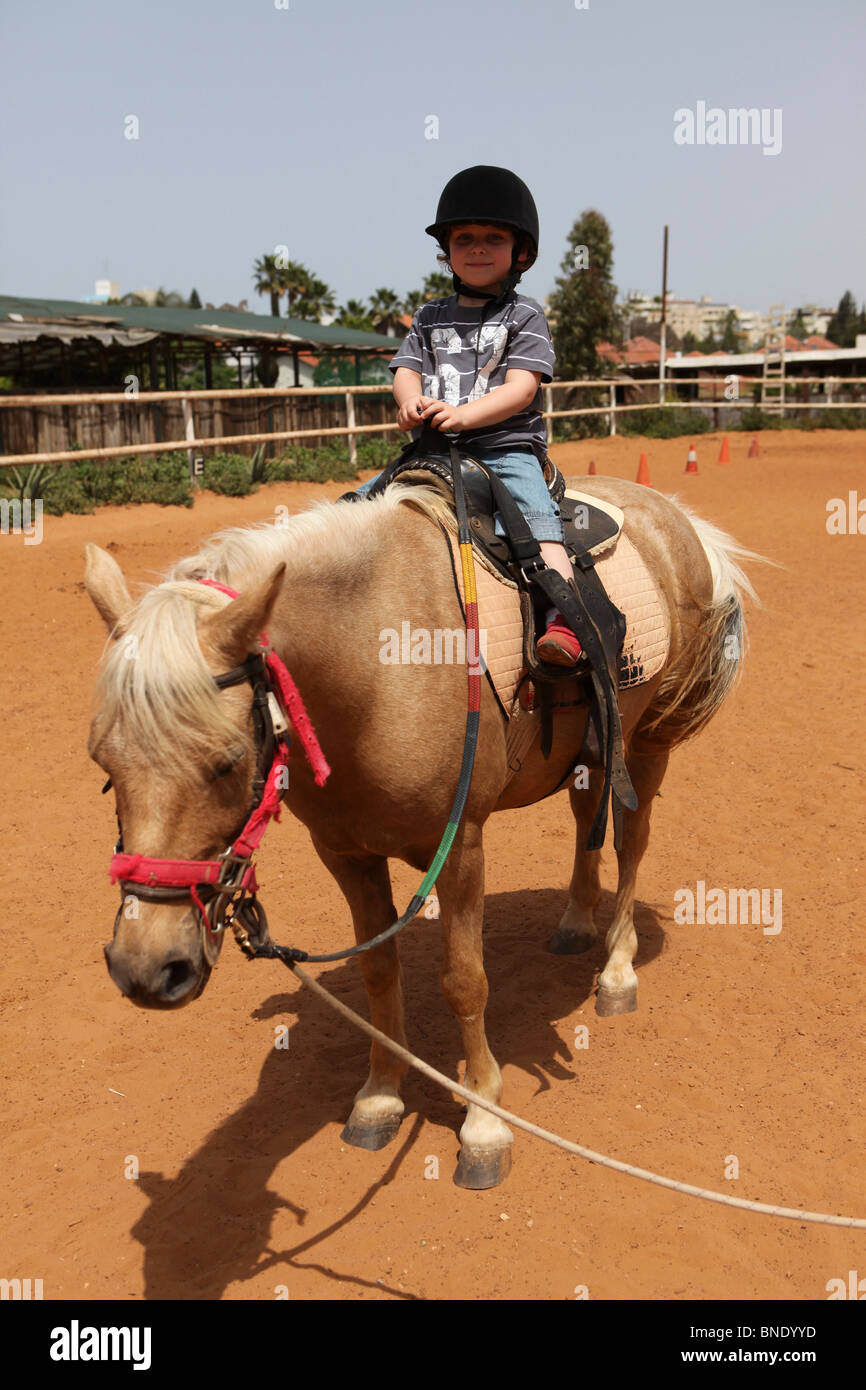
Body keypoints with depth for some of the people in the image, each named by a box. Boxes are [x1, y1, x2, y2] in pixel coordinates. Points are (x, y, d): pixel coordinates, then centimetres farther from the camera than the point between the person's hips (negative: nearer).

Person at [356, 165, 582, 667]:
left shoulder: (525, 315, 4)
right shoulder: (430, 317, 18)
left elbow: (521, 387, -8)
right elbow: (407, 368, 9)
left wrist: (464, 414, -25)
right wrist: (410, 401, -16)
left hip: (507, 447, -5)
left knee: (536, 515, -31)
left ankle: (562, 623, -37)